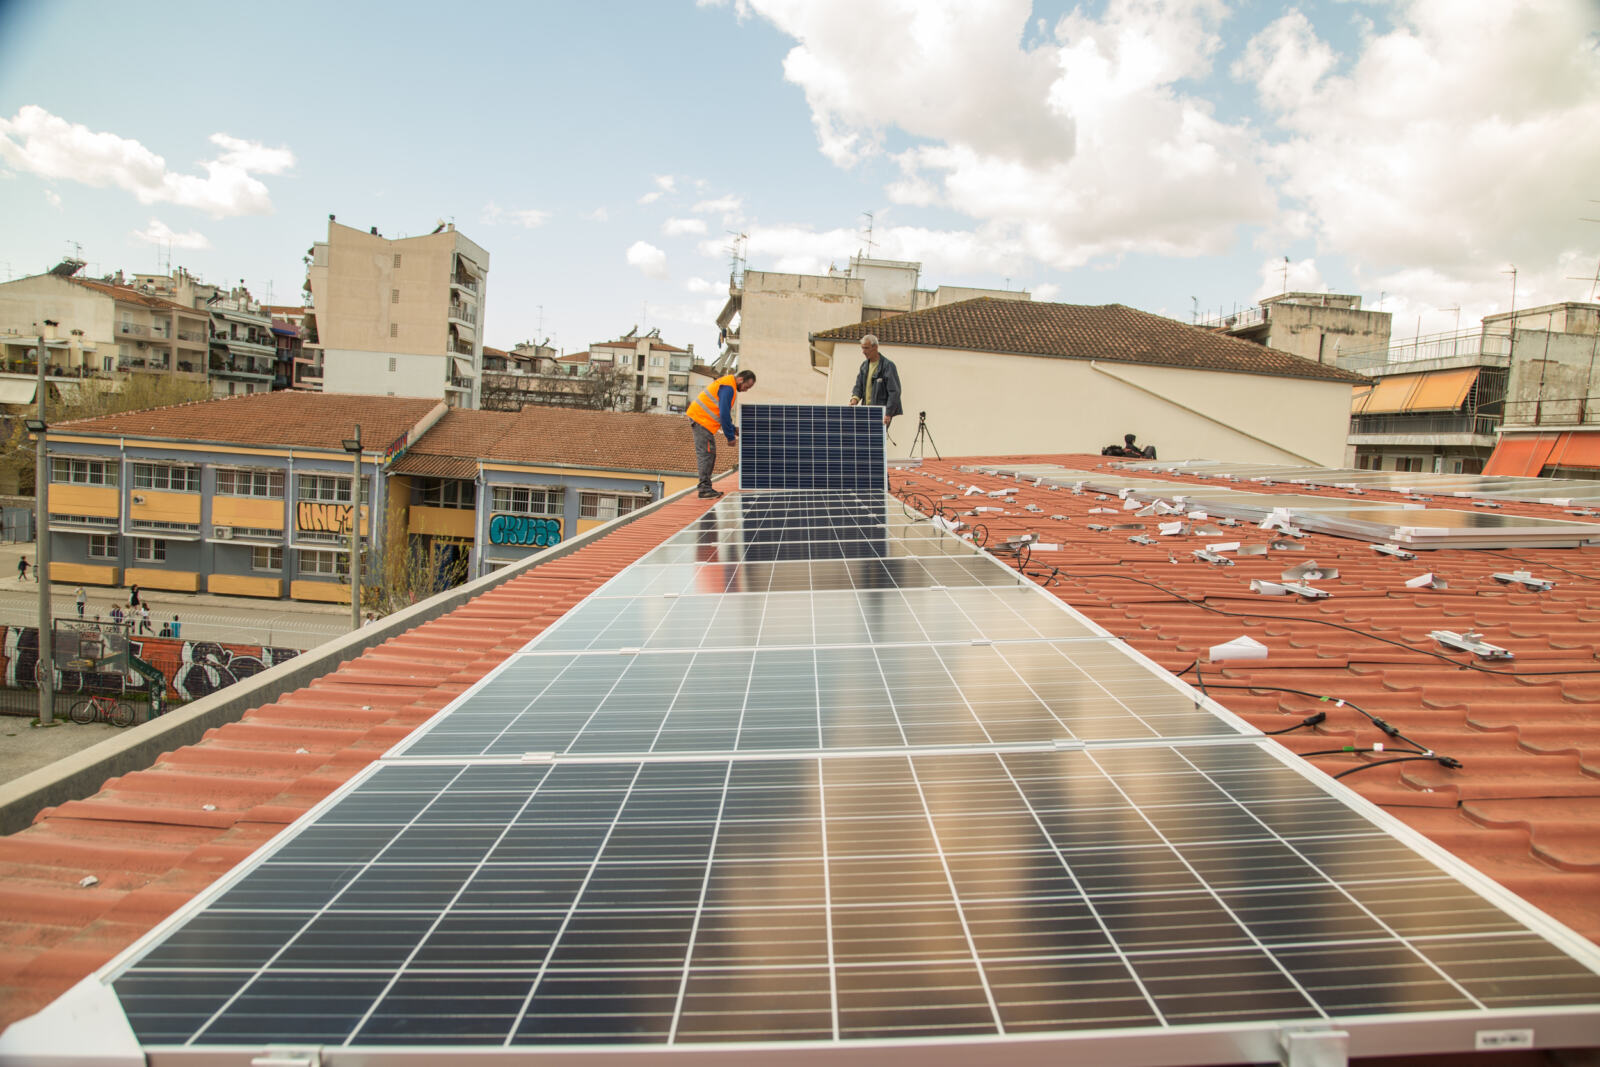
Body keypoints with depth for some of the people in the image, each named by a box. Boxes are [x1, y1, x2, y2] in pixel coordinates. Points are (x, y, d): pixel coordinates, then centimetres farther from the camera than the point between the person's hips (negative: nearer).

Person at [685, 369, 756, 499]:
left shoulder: (728, 385, 17)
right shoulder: (728, 387, -17)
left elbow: (724, 412, 24)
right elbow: (724, 413, -21)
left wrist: (732, 428, 14)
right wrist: (730, 436, -15)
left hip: (701, 419, 11)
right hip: (701, 420, -11)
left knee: (710, 454, 12)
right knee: (705, 455, -13)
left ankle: (706, 488, 15)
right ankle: (704, 490, -15)